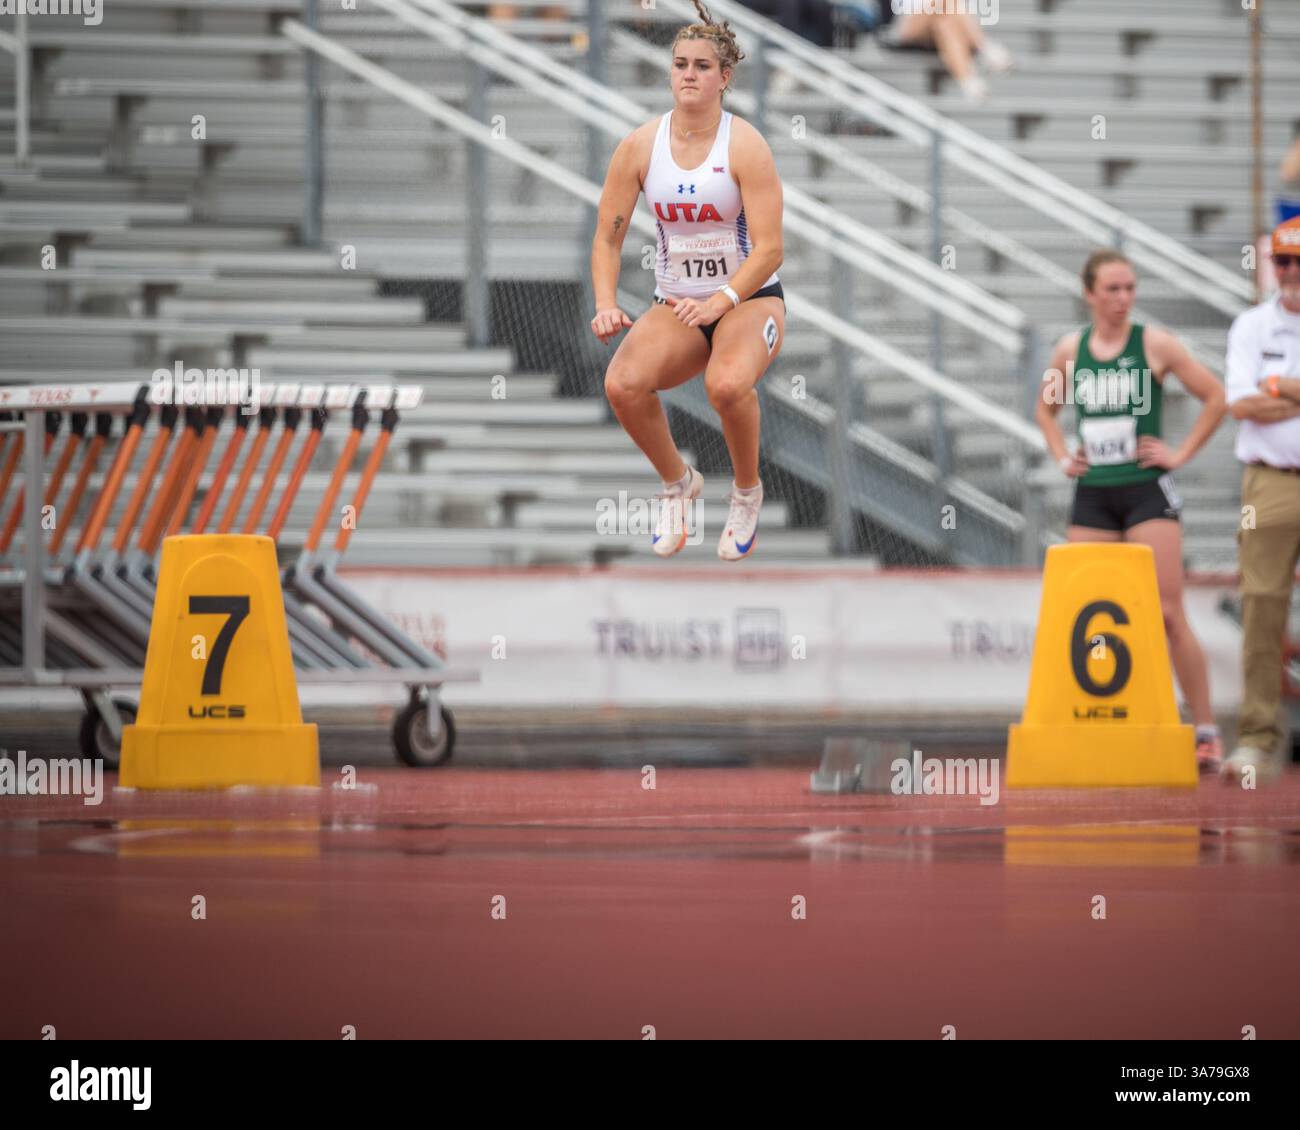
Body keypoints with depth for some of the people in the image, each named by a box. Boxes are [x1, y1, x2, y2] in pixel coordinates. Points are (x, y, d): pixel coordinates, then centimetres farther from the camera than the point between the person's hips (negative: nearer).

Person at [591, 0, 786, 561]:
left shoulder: (744, 145, -12)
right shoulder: (639, 146, -3)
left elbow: (769, 249, -16)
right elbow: (607, 237, 3)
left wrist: (721, 302, -31)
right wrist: (606, 305, -15)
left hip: (750, 299, -3)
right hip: (676, 306, 3)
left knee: (727, 384, -36)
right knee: (622, 384, -27)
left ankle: (747, 492, -4)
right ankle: (677, 483, 3)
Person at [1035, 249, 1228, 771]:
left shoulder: (1155, 344, -3)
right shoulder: (1069, 350, 7)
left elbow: (1215, 397, 1)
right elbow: (1046, 410, 24)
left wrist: (1181, 453, -4)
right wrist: (1062, 457, 10)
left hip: (1147, 493, -4)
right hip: (1092, 495, 4)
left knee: (1168, 615, -8)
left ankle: (1206, 731, -3)